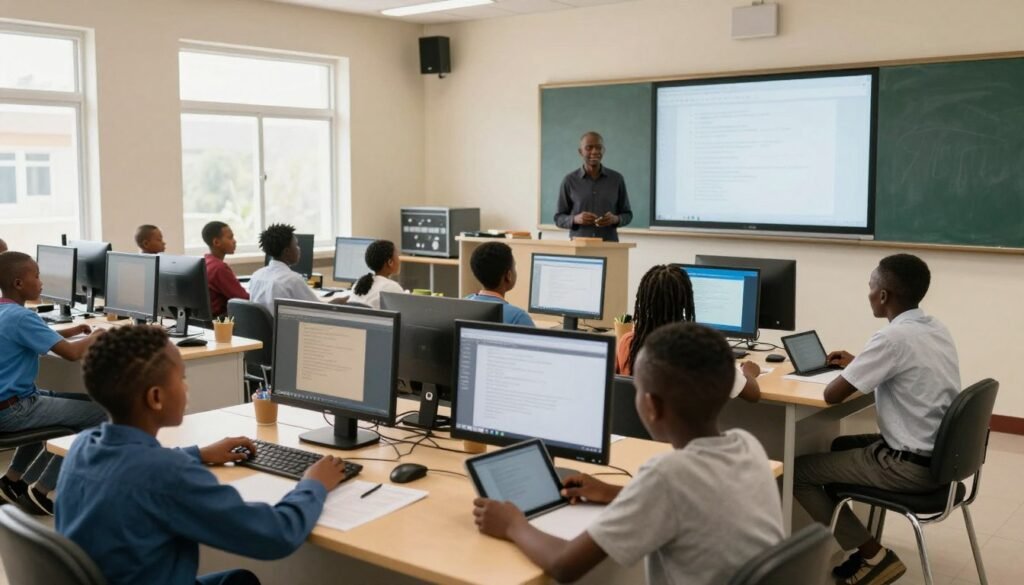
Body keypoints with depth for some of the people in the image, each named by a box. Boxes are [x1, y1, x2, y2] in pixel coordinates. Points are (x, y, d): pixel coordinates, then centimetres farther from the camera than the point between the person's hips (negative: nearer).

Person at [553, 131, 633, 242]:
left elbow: (627, 214, 12)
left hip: (609, 245, 1)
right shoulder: (569, 181, 3)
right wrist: (576, 219, -15)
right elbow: (559, 218, 6)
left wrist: (615, 219, -10)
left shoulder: (616, 179, 6)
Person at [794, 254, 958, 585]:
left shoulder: (893, 337, -22)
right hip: (939, 455, 9)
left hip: (910, 465, -9)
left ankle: (873, 556, 4)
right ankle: (866, 548, 25)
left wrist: (848, 374, 2)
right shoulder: (937, 330, 5)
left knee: (798, 471, 0)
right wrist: (857, 366, 21)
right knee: (841, 446, 28)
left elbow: (831, 395, -19)